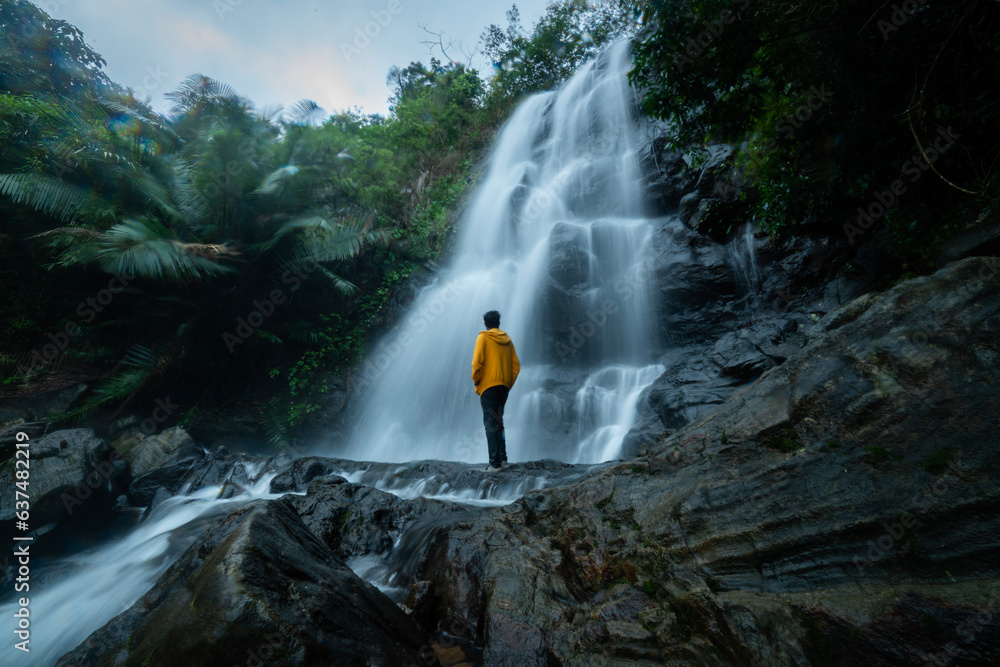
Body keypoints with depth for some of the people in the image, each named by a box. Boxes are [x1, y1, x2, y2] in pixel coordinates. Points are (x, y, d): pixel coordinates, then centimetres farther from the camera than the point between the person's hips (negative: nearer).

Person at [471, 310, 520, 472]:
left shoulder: (483, 337, -5)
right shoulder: (507, 340, 12)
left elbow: (477, 362, -15)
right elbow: (516, 365, 10)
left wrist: (476, 380, -1)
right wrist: (509, 384, 15)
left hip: (488, 386, -6)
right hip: (504, 387, 6)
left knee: (490, 424, -3)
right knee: (499, 422, 16)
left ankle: (495, 463, -3)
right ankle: (502, 459, 16)